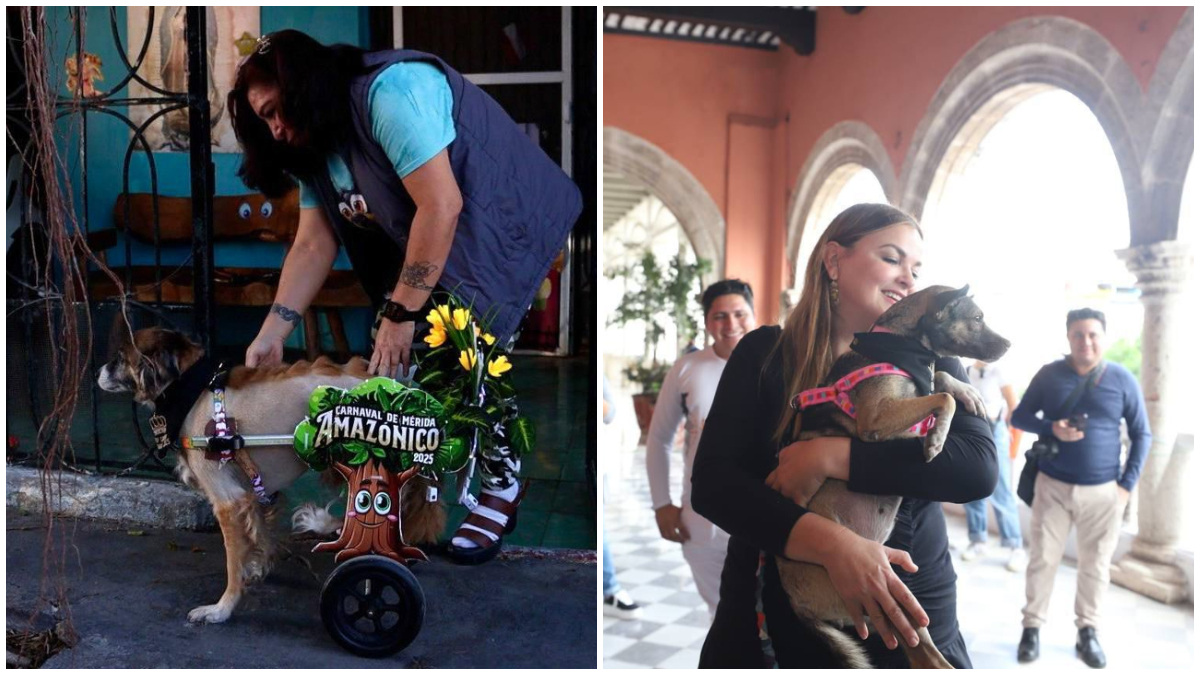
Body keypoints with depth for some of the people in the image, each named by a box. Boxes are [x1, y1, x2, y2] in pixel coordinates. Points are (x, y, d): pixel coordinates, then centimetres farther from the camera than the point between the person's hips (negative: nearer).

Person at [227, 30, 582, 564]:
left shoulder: (389, 90, -21)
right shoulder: (317, 149, 8)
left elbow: (442, 205, -27)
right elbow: (313, 245, 6)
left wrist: (402, 313, -22)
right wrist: (271, 334, -2)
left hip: (515, 230, -9)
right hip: (437, 254, 9)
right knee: (390, 359, -1)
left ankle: (503, 482, -1)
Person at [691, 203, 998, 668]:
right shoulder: (764, 353, -6)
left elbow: (979, 469, -17)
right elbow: (711, 483, -15)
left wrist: (829, 455, -25)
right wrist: (832, 543, -29)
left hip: (905, 610, 1)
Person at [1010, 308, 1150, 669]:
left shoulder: (1122, 379, -1)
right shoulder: (1050, 374, -2)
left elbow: (1142, 434, 5)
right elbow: (1019, 416, 4)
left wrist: (1127, 484, -3)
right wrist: (1051, 428, -17)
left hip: (1103, 491, 0)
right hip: (1052, 486, 0)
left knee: (1095, 565, 10)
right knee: (1042, 559, 4)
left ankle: (1087, 631, 25)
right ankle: (1031, 627, 17)